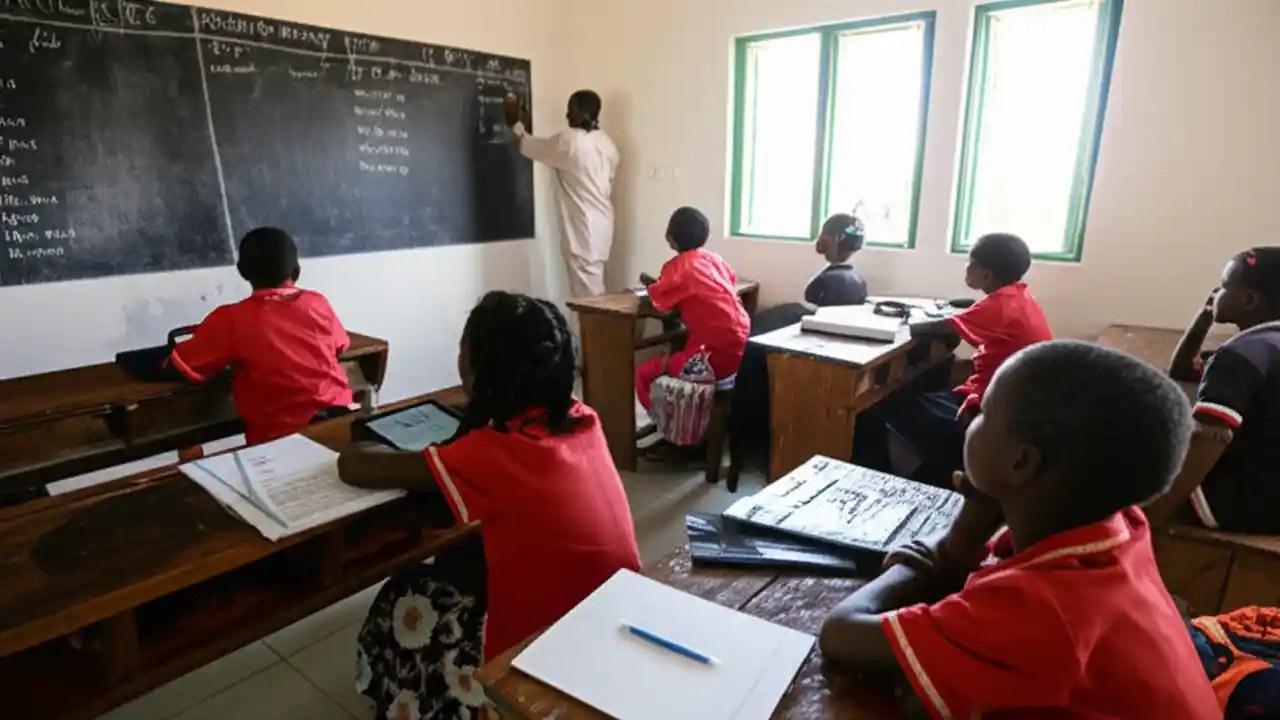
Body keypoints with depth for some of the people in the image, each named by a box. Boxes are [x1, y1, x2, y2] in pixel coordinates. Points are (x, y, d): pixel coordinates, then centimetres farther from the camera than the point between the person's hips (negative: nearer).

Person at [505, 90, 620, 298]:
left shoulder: (569, 140, -13)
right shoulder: (608, 144, 10)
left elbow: (529, 146, 0)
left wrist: (515, 123, 17)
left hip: (584, 227, -8)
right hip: (602, 224, 9)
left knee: (588, 295, -5)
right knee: (593, 287, 15)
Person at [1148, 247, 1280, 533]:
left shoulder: (1240, 355, -18)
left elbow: (1205, 446, -28)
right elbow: (1180, 371, 25)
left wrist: (1153, 515, -29)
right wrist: (1204, 318, 14)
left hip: (1248, 501, -10)